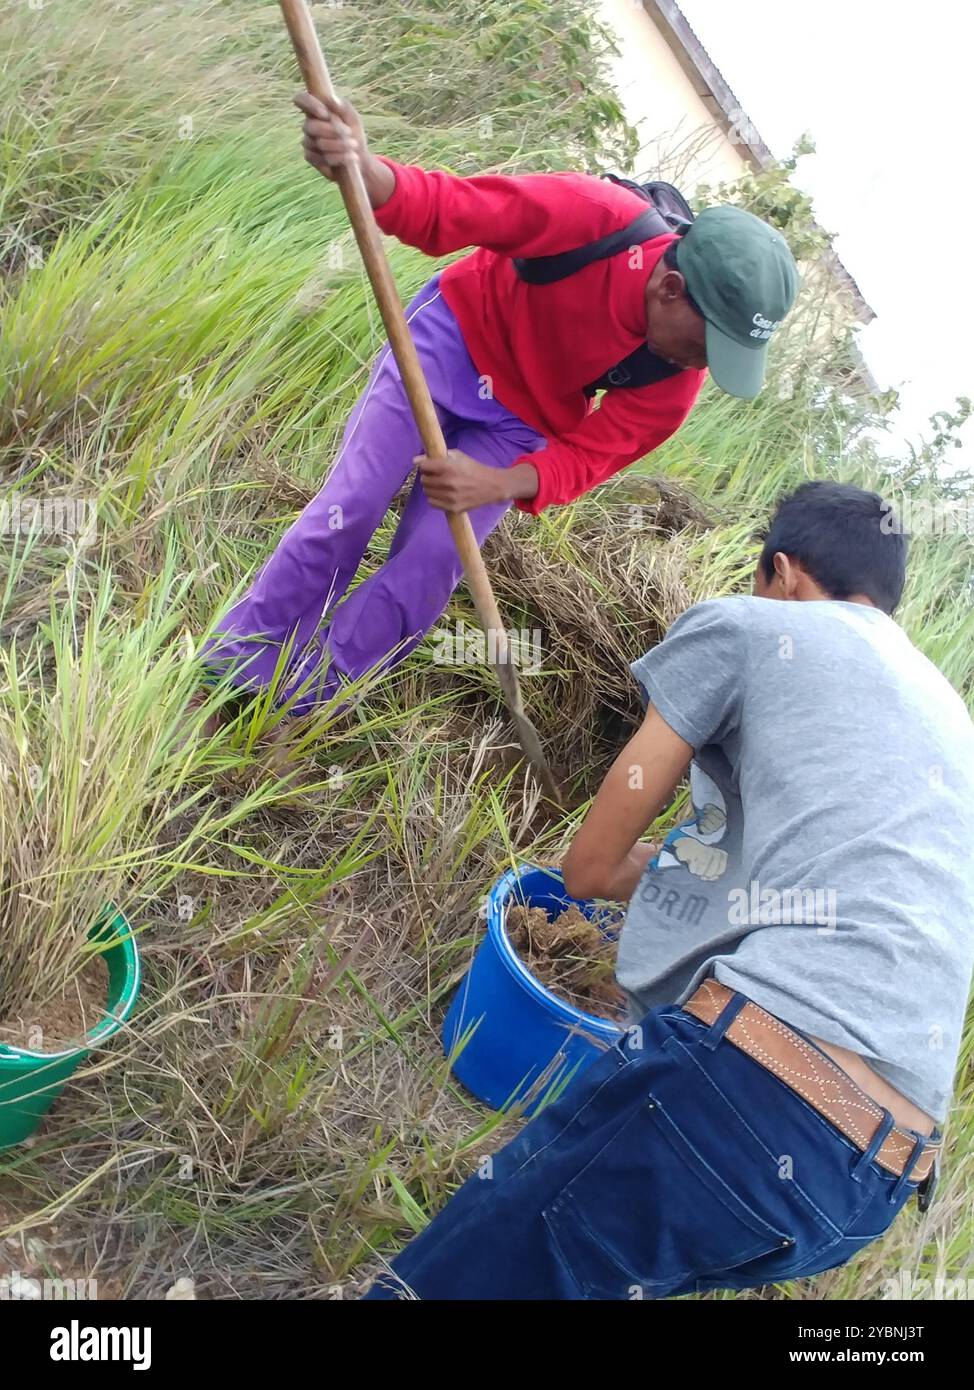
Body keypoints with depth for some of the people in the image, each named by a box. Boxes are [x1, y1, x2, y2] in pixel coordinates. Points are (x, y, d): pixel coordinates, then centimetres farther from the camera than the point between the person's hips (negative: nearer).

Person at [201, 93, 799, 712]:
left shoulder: (677, 376, -20)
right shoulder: (592, 215, -31)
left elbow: (589, 455, -17)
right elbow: (442, 208, -29)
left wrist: (498, 486, -36)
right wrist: (362, 168, -51)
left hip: (521, 423, 3)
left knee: (431, 564, -9)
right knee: (347, 512, -9)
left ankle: (300, 715, 7)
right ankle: (231, 674, 8)